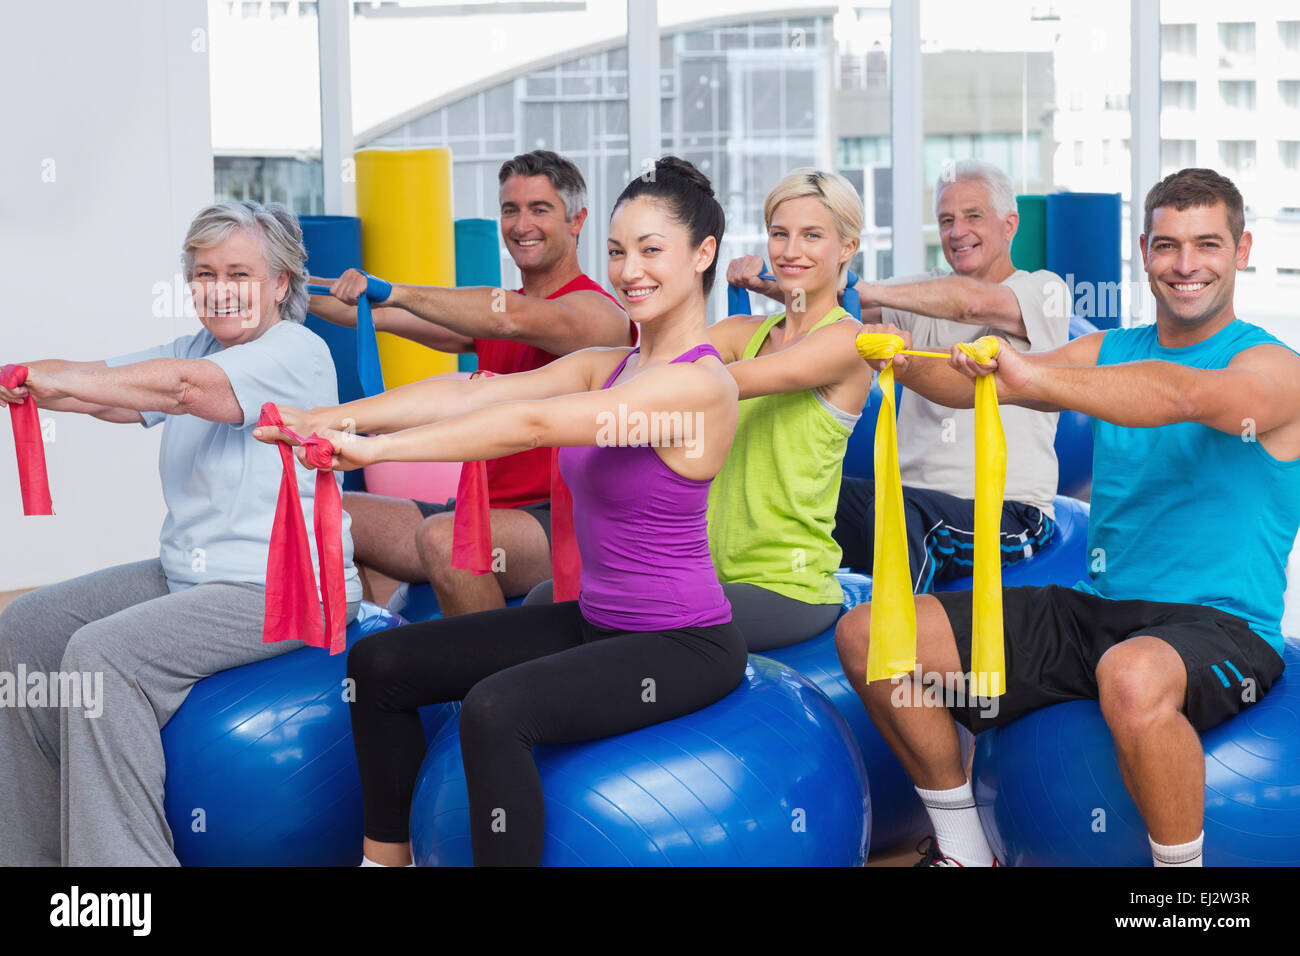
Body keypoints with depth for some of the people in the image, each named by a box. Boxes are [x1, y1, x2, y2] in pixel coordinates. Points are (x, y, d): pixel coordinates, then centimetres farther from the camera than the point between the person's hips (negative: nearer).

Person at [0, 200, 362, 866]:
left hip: (281, 589, -9)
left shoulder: (296, 351, -11)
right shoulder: (199, 348, 14)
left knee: (102, 654, -25)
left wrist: (61, 380, -33)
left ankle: (119, 856, -19)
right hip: (185, 576, 9)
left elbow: (188, 387, -28)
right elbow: (105, 389, 1)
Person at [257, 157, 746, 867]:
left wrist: (378, 448, -31)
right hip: (596, 622, 9)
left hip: (684, 646, -9)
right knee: (380, 662, 7)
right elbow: (472, 394, -4)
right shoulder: (606, 366, 8)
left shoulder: (699, 383, -19)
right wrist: (327, 420, -15)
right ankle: (386, 857, 21)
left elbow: (532, 423, -28)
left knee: (494, 708, -33)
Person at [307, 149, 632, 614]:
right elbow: (379, 316, 13)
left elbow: (511, 318, -30)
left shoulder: (596, 311, -9)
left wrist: (396, 292, -33)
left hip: (556, 522, -8)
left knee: (443, 537, -35)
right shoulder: (493, 311, 17)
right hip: (476, 509, 8)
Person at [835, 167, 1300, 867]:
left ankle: (1182, 866, -18)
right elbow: (978, 381, 2)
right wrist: (904, 359, -20)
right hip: (1096, 609, 7)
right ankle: (962, 850, 10)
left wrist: (1033, 378, -39)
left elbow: (1186, 397, -27)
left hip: (1217, 626, -6)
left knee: (1132, 676, -43)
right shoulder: (1111, 352, 15)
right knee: (866, 636, -4)